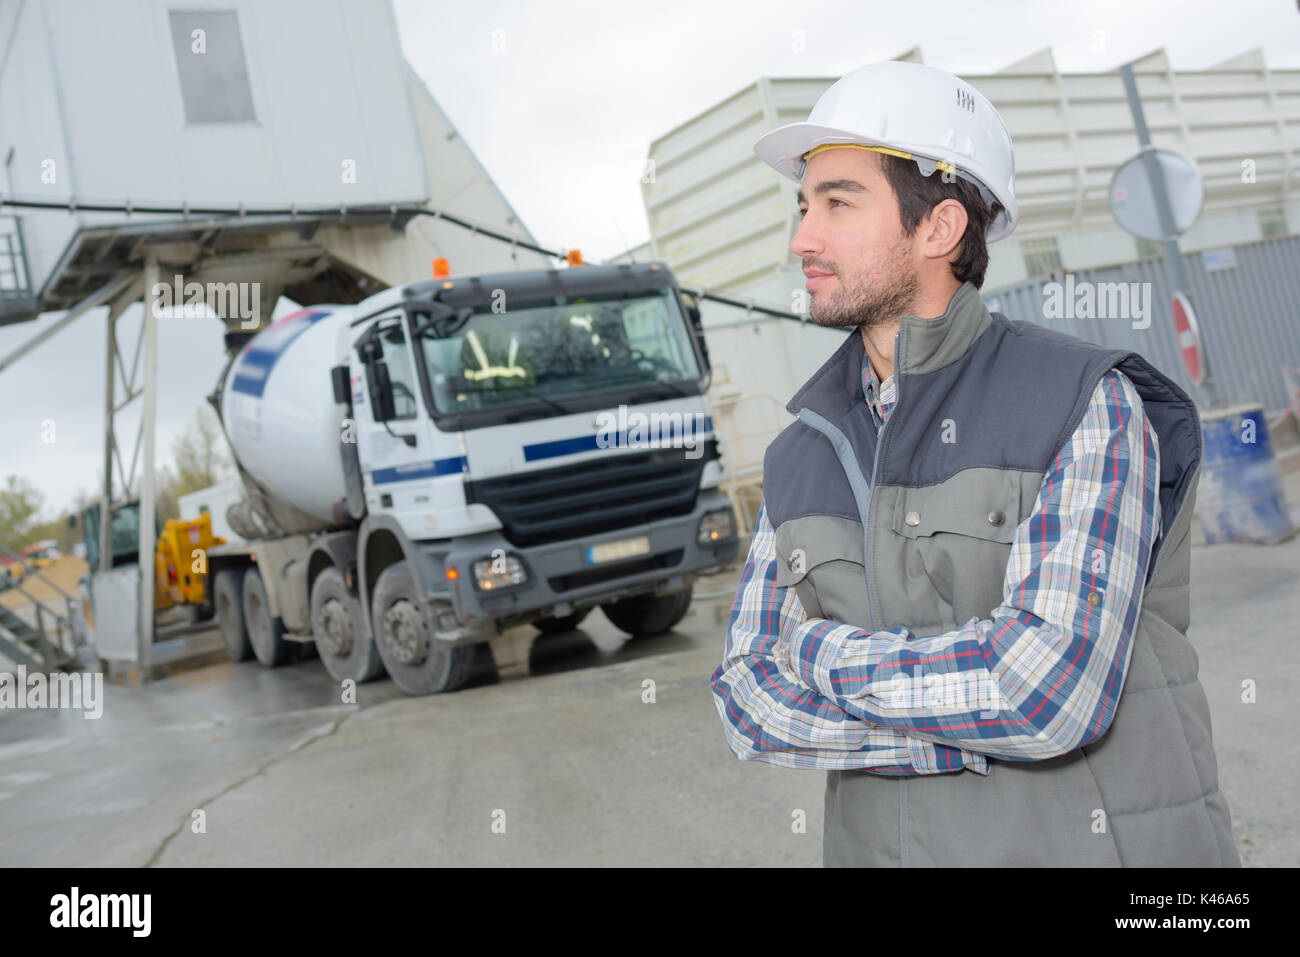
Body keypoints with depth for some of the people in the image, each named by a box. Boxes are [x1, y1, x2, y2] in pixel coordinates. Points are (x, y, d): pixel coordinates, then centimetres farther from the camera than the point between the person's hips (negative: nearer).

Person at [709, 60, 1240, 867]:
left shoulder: (1090, 406, -11)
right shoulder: (800, 462, 4)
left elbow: (1047, 689, -22)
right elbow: (750, 701, -4)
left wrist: (821, 651, -9)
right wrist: (986, 725, -15)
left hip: (1091, 842, -4)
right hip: (887, 846, 4)